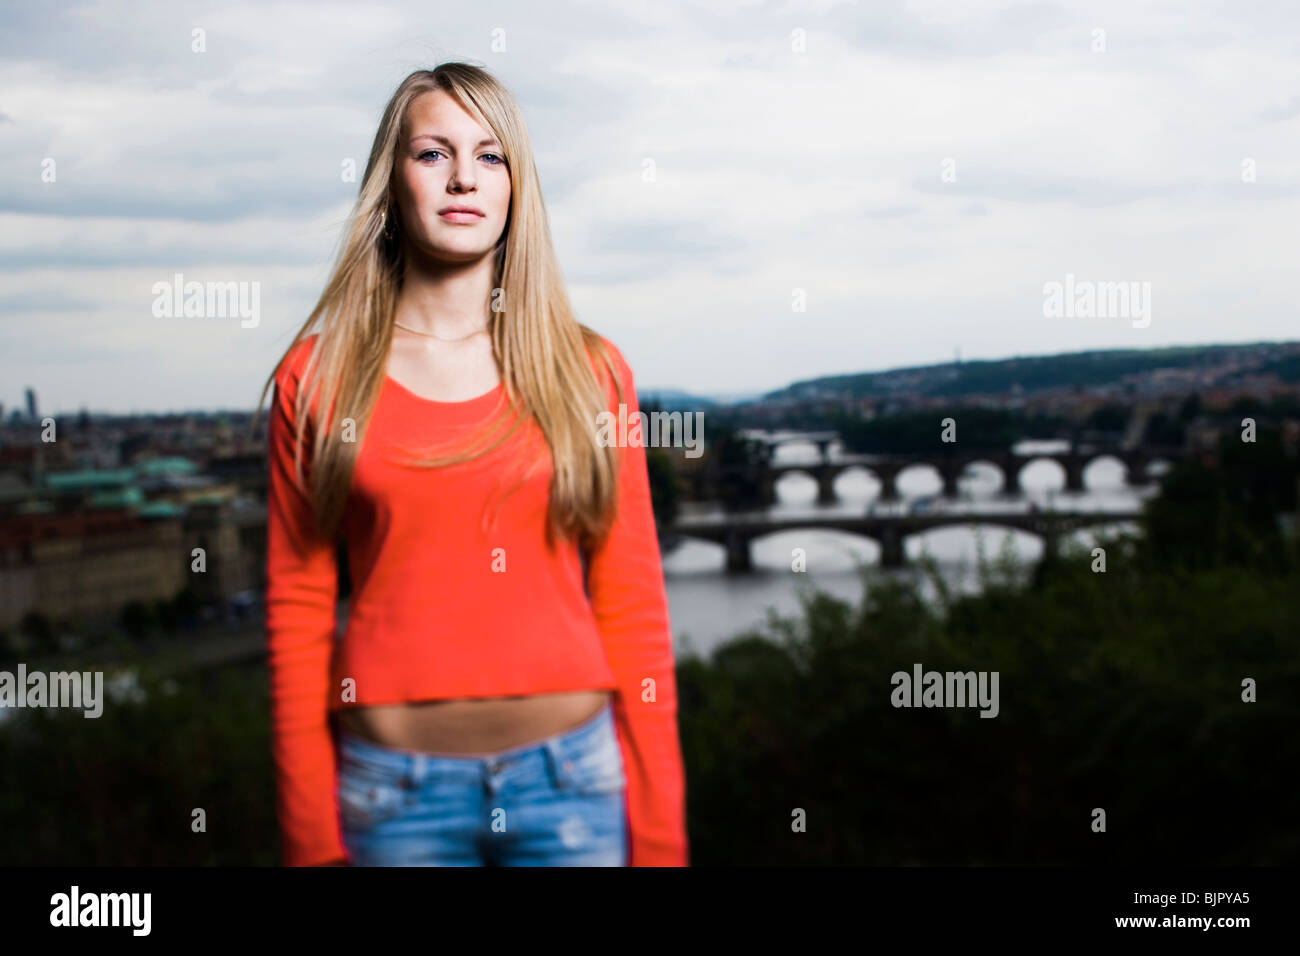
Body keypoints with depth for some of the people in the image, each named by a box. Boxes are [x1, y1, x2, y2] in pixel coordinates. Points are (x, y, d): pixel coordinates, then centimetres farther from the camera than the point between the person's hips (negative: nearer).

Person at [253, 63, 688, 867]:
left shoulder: (588, 372, 4)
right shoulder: (317, 378, 2)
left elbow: (632, 612, 3)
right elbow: (299, 612, 3)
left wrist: (657, 839, 0)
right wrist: (313, 839, 0)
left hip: (571, 772, 0)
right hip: (396, 786, 0)